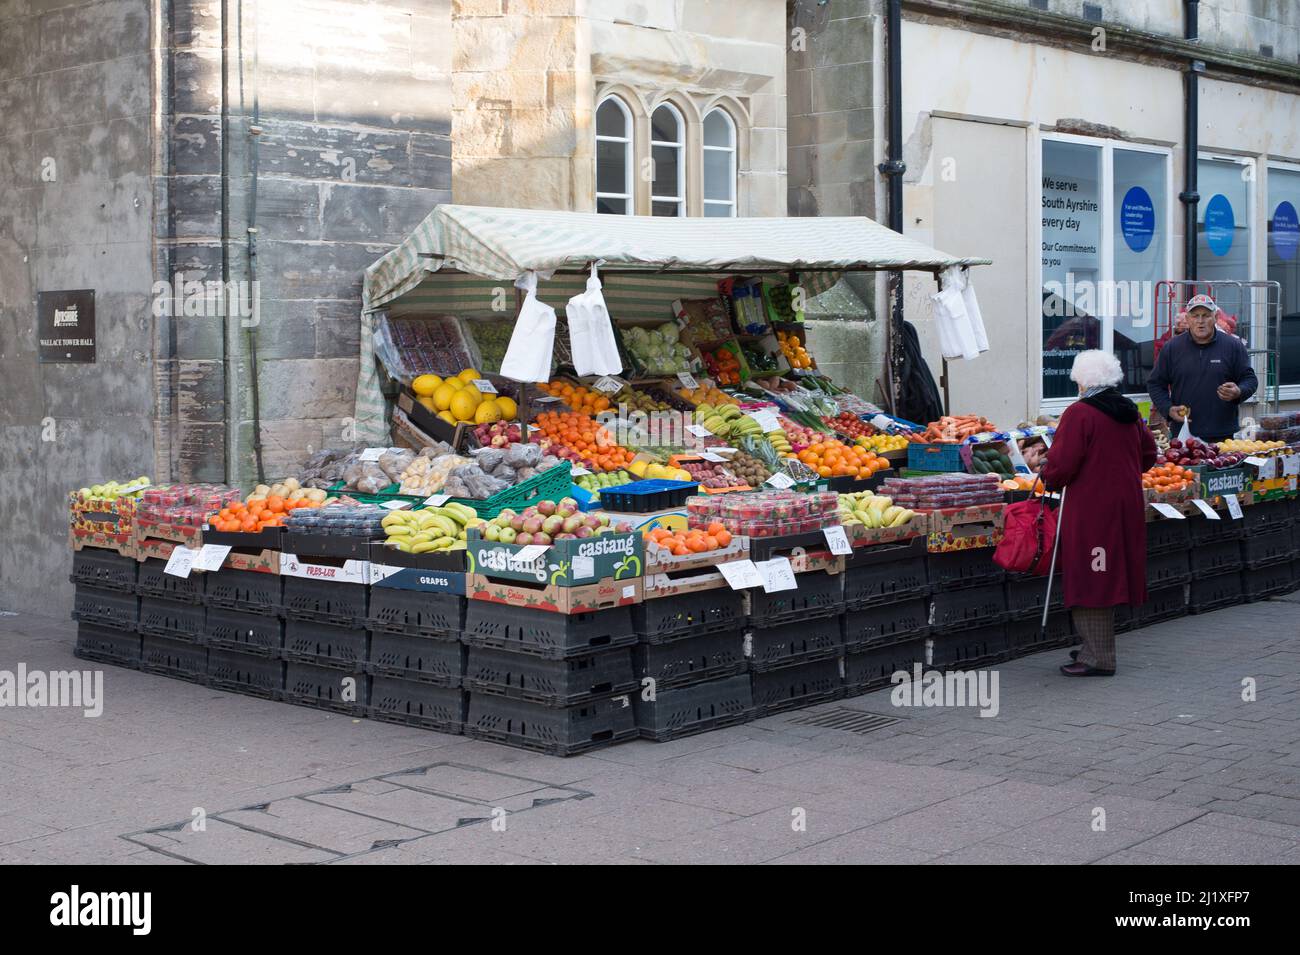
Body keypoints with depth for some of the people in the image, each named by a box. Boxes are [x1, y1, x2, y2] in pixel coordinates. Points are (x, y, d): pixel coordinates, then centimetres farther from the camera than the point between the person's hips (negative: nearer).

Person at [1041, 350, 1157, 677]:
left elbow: (1061, 464, -19)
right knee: (1108, 576, 16)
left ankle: (1098, 658, 1)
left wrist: (1048, 478, 0)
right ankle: (1097, 647, 27)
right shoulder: (1130, 413, 9)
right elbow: (1148, 455, 19)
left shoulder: (1079, 414, -15)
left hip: (1090, 509, -8)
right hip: (1127, 506, 8)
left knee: (1090, 580, -2)